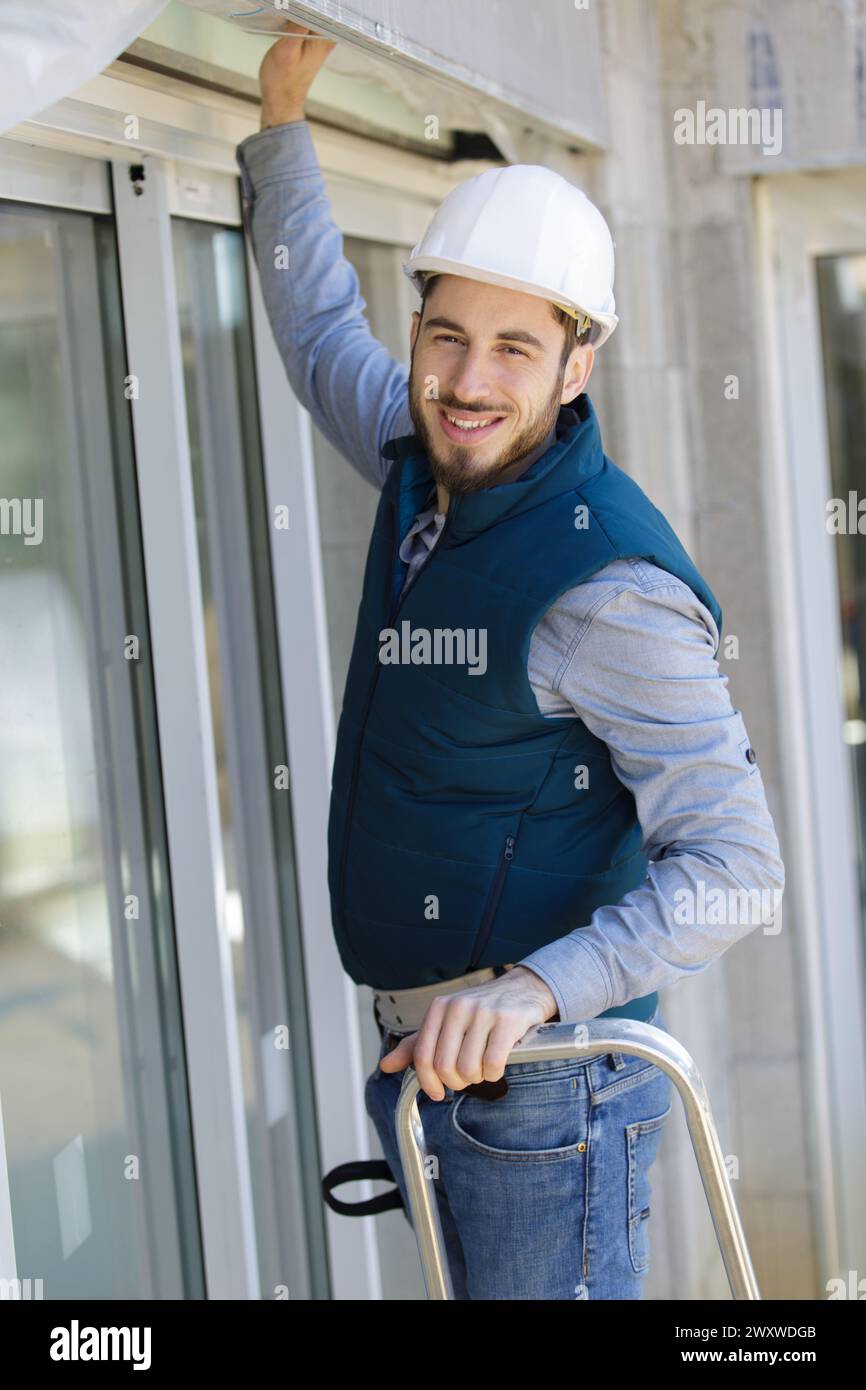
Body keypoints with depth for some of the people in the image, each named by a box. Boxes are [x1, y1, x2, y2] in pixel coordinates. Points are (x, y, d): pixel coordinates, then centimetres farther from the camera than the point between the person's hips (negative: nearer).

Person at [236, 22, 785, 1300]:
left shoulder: (608, 581, -22)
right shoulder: (433, 467, 4)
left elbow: (733, 864, -24)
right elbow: (322, 332, 25)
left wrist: (532, 989, -35)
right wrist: (281, 122, 26)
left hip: (545, 1079, -8)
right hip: (420, 1059, 8)